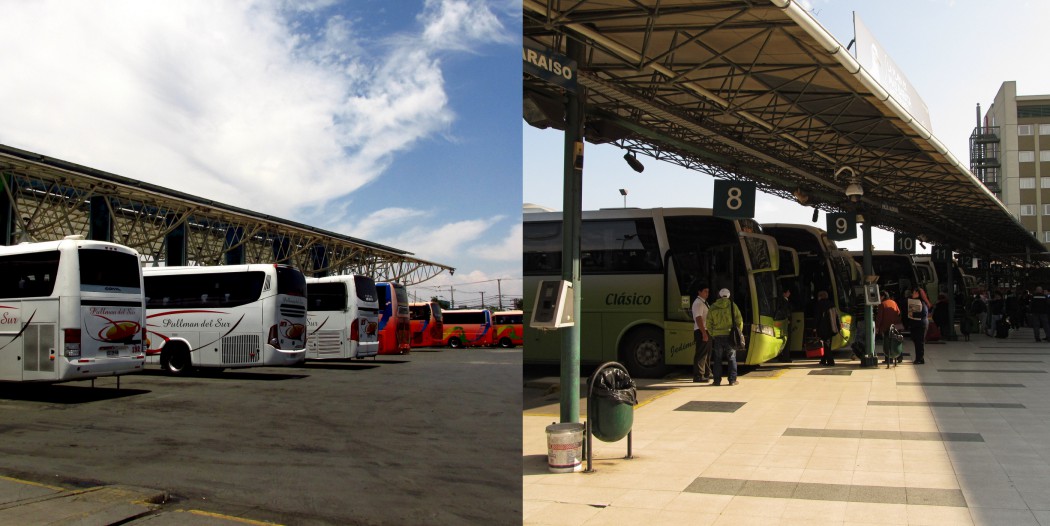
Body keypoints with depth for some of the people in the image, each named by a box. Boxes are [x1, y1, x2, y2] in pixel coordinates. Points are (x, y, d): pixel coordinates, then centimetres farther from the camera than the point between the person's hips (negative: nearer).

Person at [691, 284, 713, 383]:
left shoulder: (704, 302, 16)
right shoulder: (698, 303, -15)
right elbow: (698, 319, -23)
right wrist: (704, 333, -28)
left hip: (706, 331, 10)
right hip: (701, 331, -10)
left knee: (707, 353, 19)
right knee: (701, 354, -9)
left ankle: (707, 374, 30)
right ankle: (698, 376, -7)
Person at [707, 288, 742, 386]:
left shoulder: (713, 307, 3)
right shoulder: (732, 305, -1)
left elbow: (709, 324, 4)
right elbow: (739, 321, -2)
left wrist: (712, 334, 15)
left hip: (718, 336, 1)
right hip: (730, 336, -1)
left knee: (717, 359, 8)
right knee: (731, 358, 7)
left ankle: (717, 380, 6)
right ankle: (732, 380, 5)